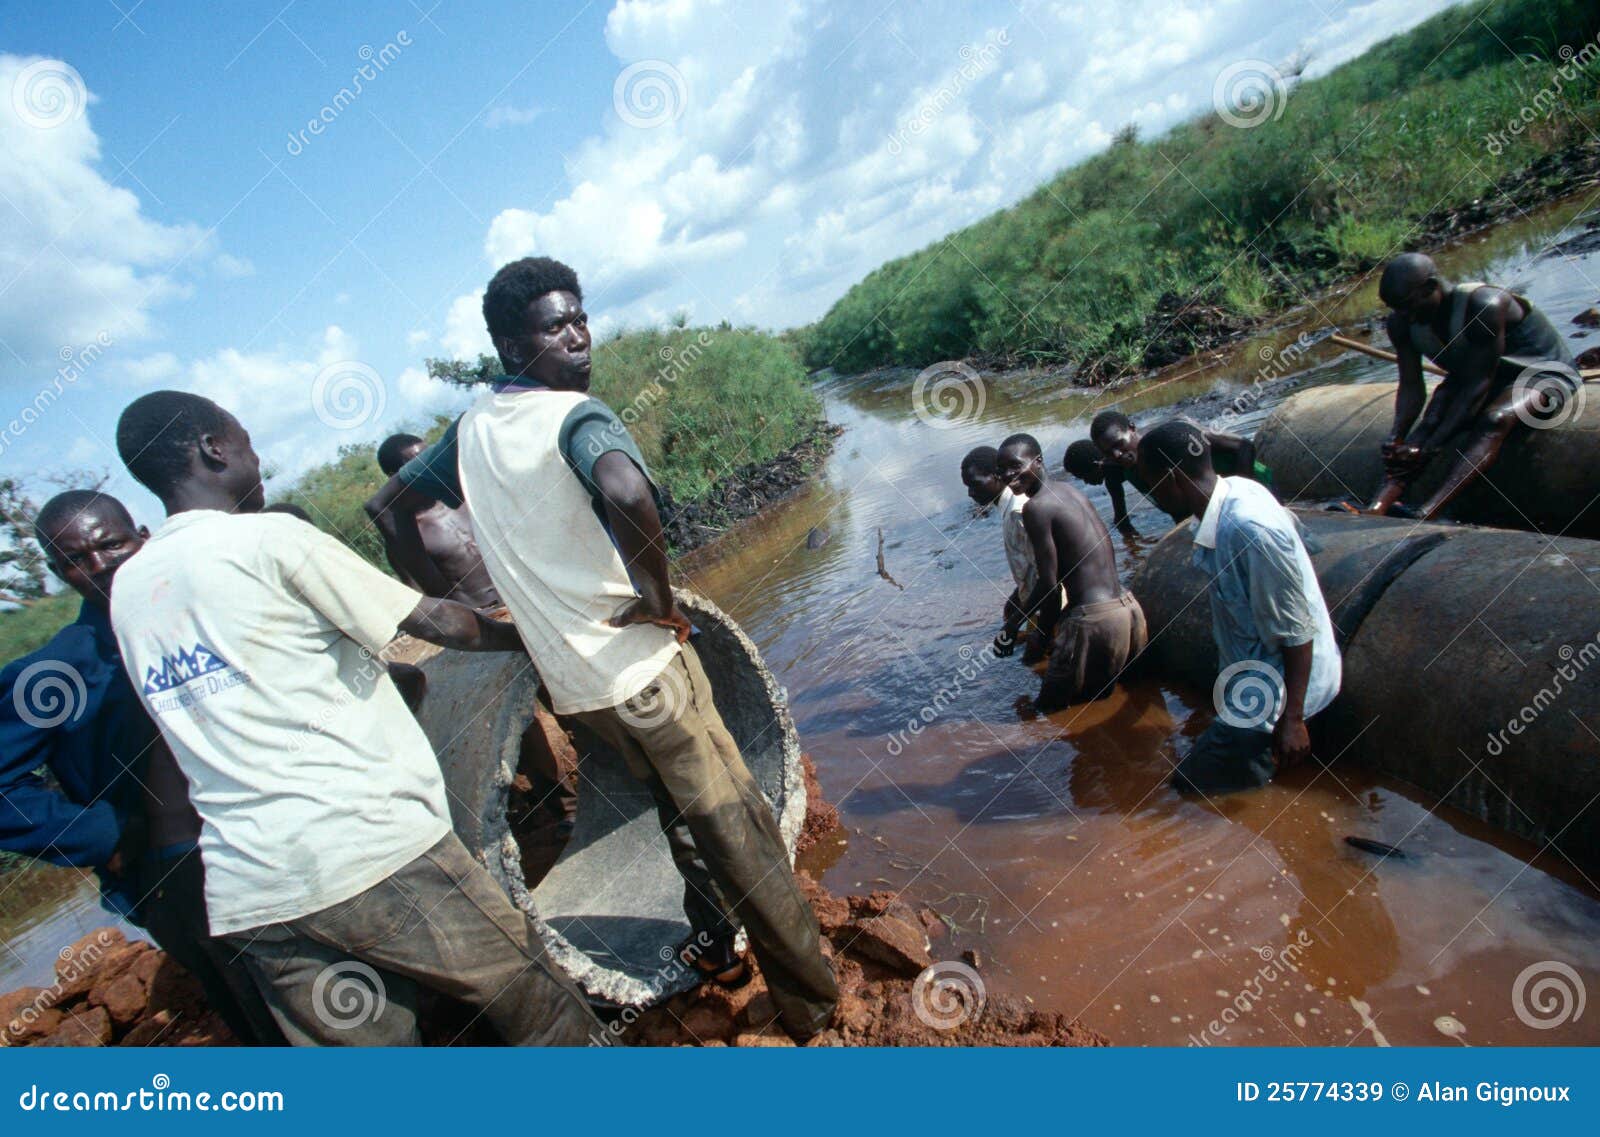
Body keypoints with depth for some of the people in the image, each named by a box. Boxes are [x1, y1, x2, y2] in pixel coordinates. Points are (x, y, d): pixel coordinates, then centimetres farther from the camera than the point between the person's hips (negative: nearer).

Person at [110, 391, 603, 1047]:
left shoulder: (125, 592, 15)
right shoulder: (269, 538, -7)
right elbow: (441, 624, -7)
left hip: (246, 891, 8)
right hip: (368, 846, -7)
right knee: (539, 1008, 10)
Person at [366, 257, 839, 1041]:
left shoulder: (473, 426, 8)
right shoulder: (575, 414, -17)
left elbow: (388, 504, 19)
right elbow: (626, 491, -40)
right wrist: (659, 599, -24)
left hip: (564, 674, 8)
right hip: (639, 660, -8)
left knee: (680, 806, 27)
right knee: (739, 828, 6)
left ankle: (715, 946, 42)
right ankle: (812, 1007, 22)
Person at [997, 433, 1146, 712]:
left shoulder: (1036, 506, -12)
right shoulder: (1068, 490, 14)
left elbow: (1051, 582, -13)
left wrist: (1043, 633, 3)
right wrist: (1023, 610, 30)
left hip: (1094, 621, -9)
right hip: (1130, 609, 9)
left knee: (1049, 709, 7)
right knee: (1101, 700, 26)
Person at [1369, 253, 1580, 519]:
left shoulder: (1484, 307, -34)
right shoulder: (1401, 322, -14)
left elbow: (1478, 386, -34)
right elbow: (1411, 387, -13)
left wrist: (1429, 447, -39)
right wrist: (1396, 436, -31)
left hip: (1545, 372, -6)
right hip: (1469, 376, 6)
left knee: (1494, 420, -37)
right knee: (1428, 425, -23)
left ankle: (1425, 513, -56)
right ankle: (1376, 509, -43)